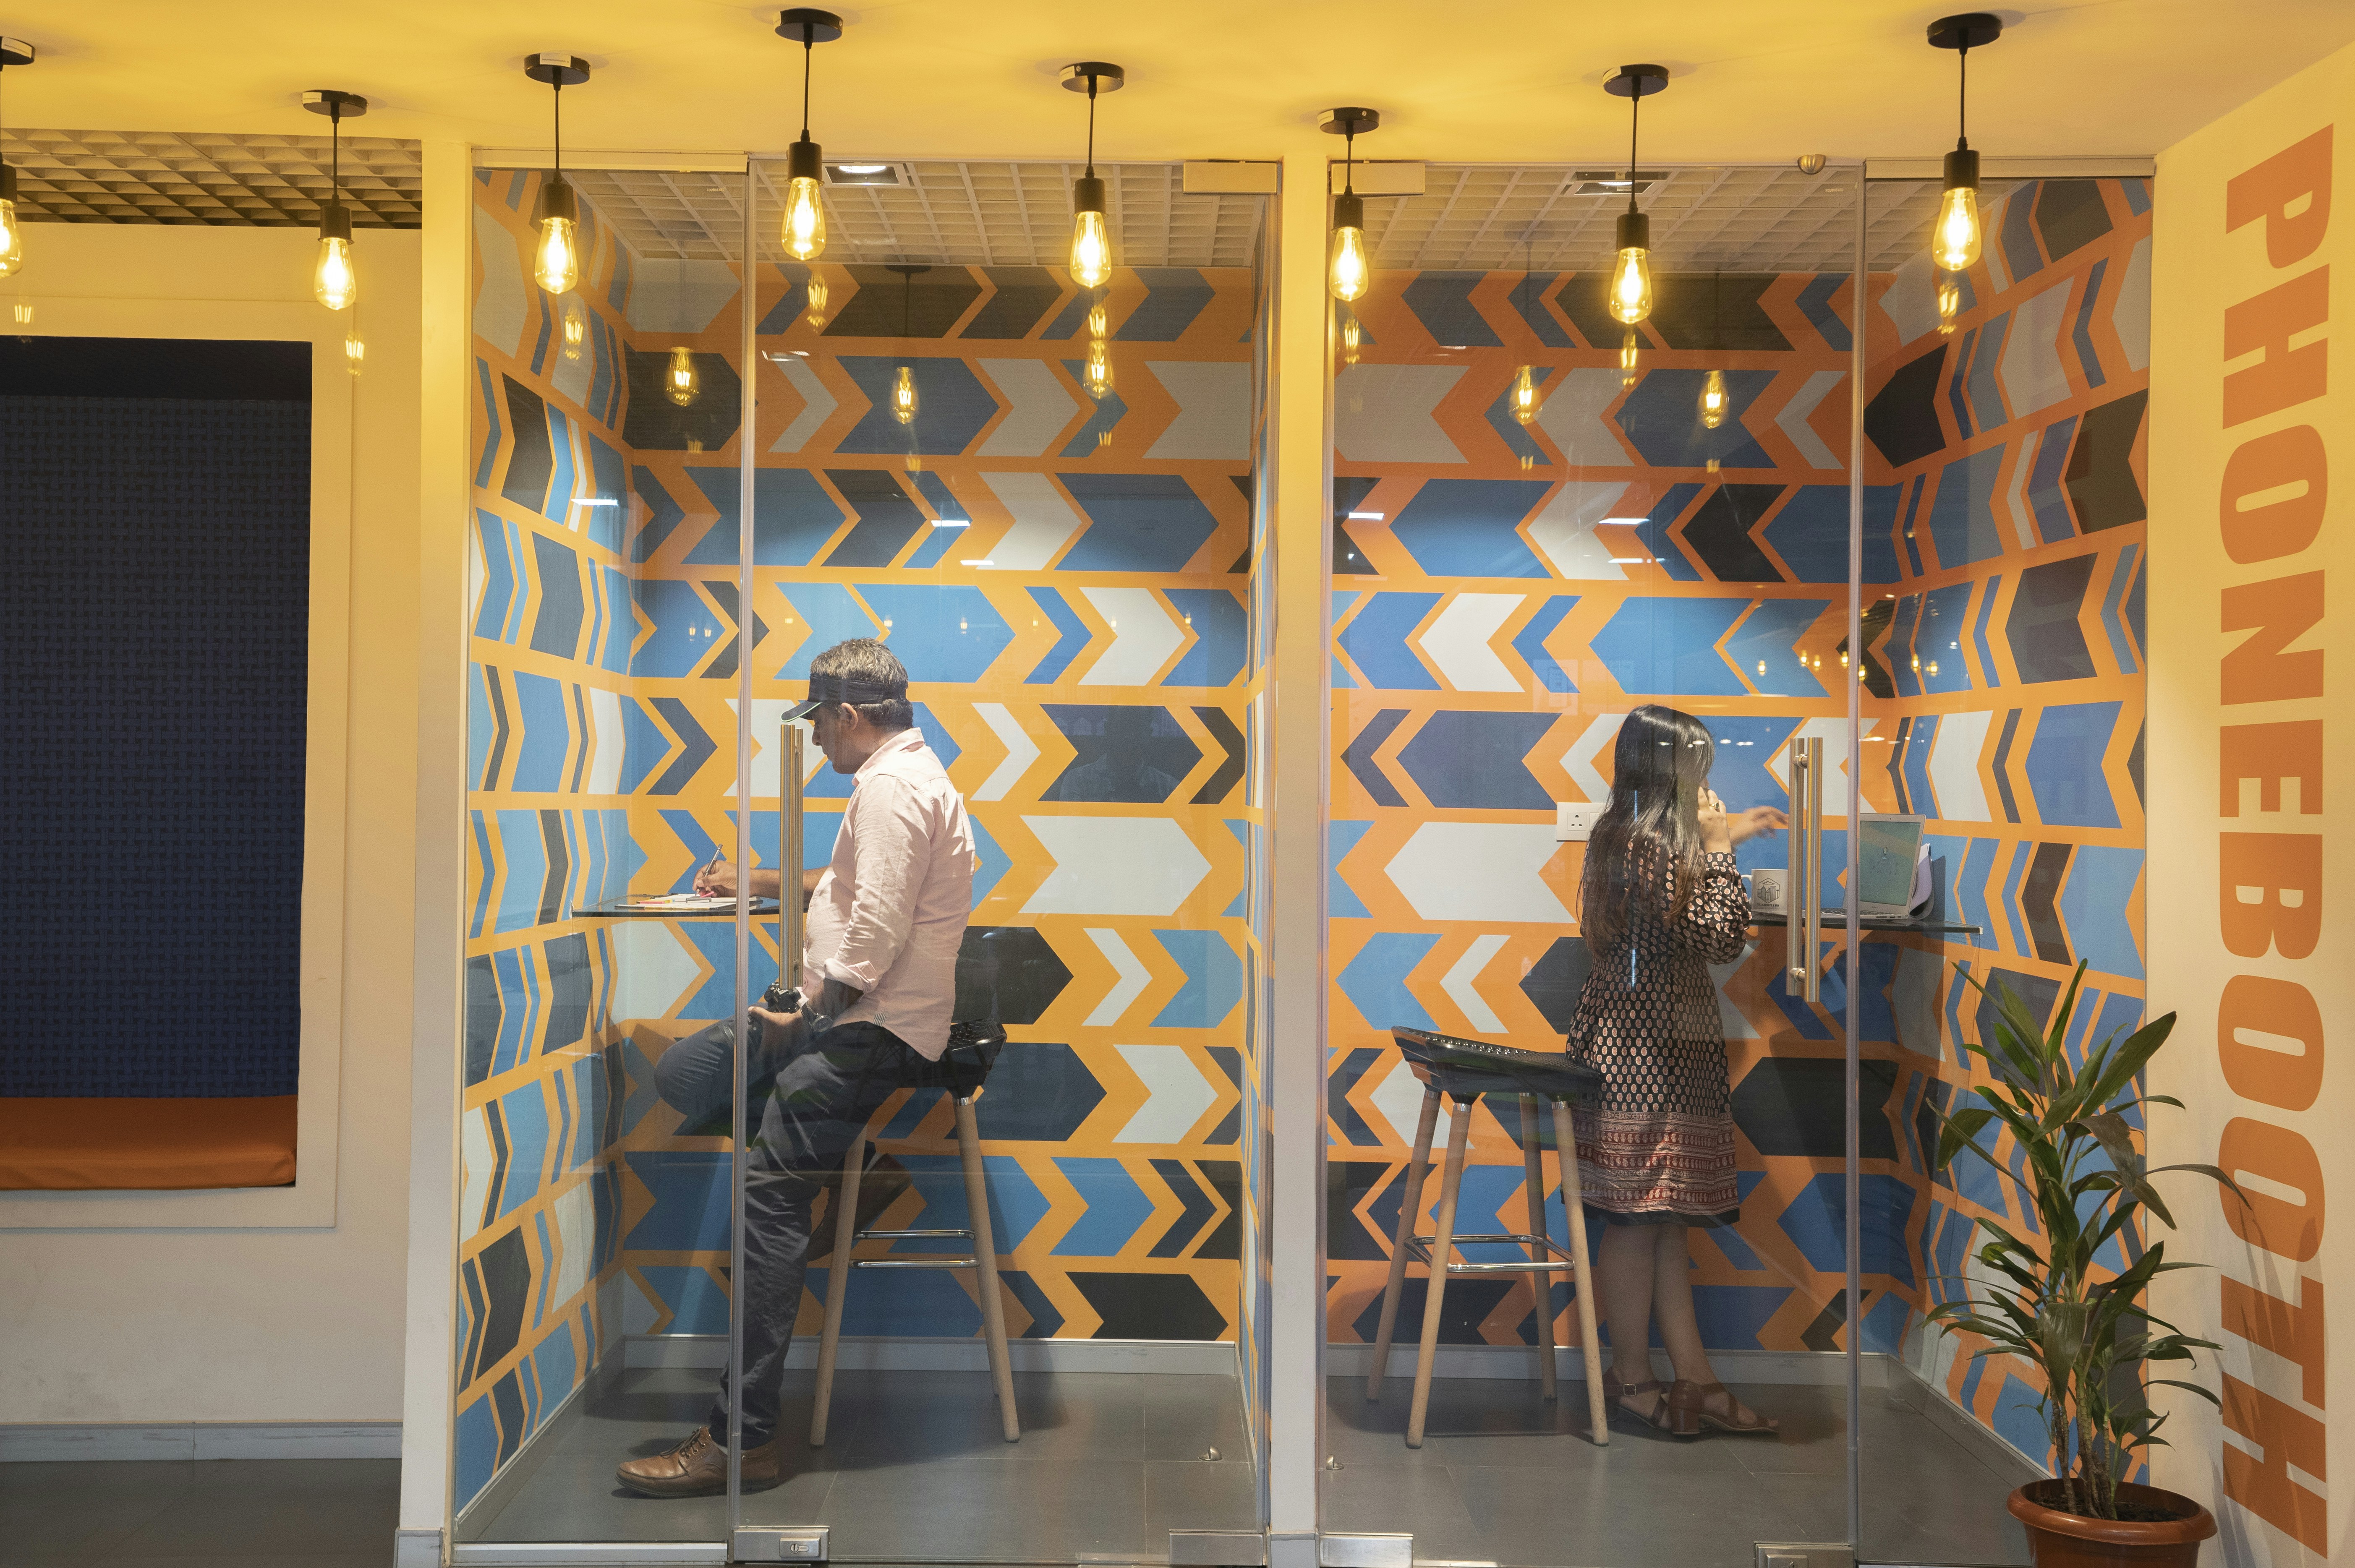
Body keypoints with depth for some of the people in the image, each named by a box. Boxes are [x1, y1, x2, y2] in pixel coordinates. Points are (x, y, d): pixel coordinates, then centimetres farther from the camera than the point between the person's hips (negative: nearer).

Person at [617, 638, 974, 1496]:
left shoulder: (891, 786, -13)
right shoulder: (911, 777, 23)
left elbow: (876, 933, -23)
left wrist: (805, 1021, -14)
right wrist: (762, 881, 45)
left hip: (875, 1031, -12)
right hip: (860, 1019, 12)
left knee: (769, 1185, -22)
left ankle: (745, 1437, -24)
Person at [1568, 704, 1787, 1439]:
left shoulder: (1620, 836, 12)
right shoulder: (1653, 848, -18)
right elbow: (1720, 937, -18)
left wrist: (1722, 838, 30)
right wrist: (1719, 849, -9)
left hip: (1631, 1041, 10)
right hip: (1647, 1048, -10)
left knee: (1664, 1219, 10)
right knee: (1641, 1220, 0)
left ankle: (1693, 1376, 14)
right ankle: (1632, 1376, 11)